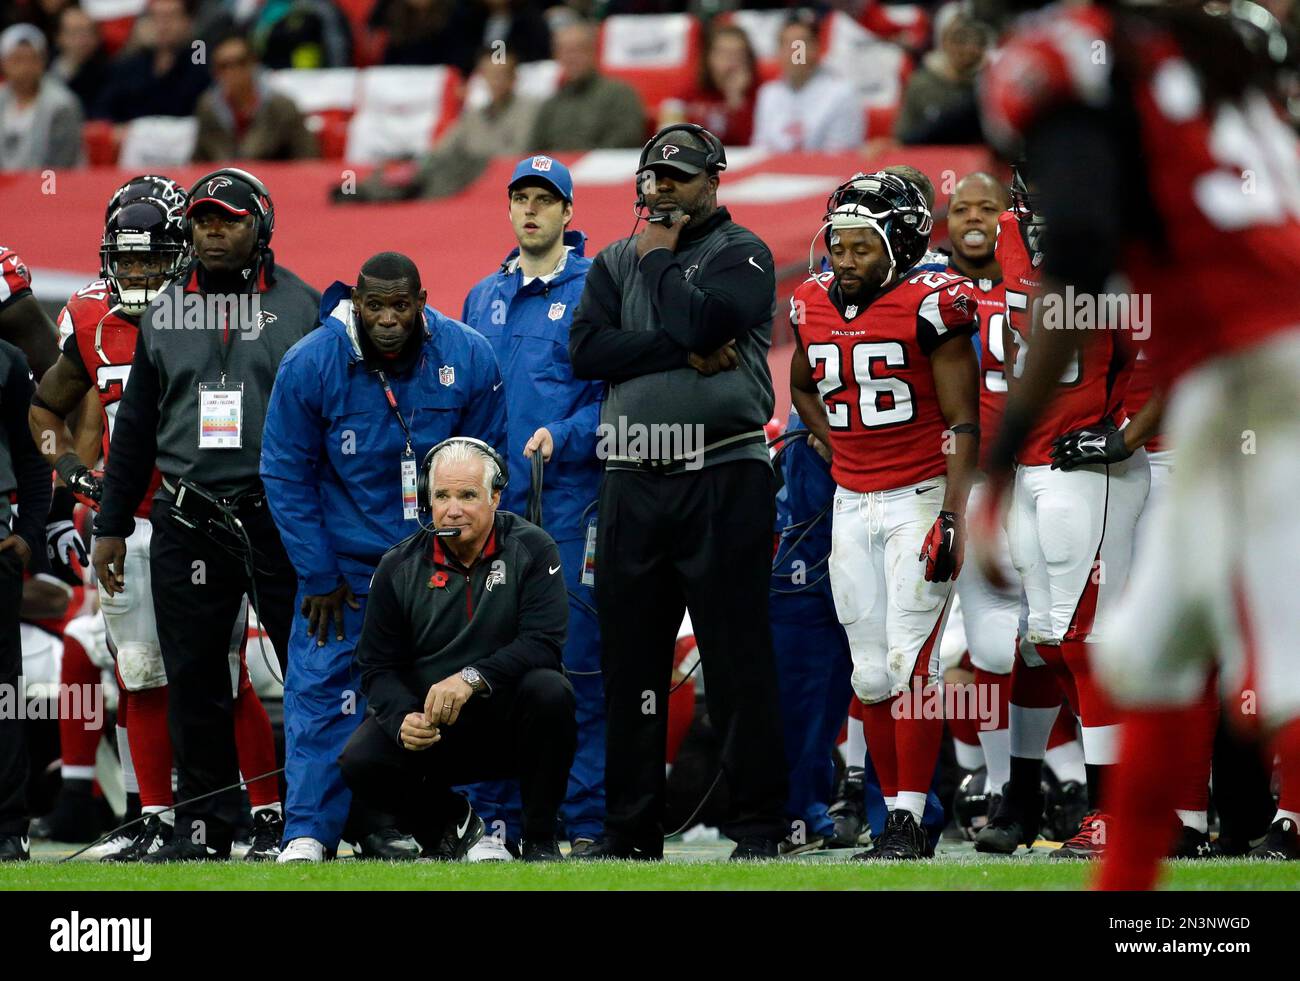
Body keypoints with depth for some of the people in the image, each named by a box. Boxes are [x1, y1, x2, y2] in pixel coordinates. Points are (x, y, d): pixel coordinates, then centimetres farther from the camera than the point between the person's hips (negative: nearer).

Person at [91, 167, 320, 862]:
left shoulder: (301, 307, 3)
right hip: (187, 522, 3)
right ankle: (203, 824, 11)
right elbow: (136, 427, 17)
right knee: (194, 677, 4)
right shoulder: (164, 312, 12)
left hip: (281, 519, -3)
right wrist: (111, 525, 15)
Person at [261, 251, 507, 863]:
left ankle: (380, 824, 12)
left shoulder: (468, 360, -11)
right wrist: (318, 577, -8)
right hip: (343, 560, -2)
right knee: (323, 686, -9)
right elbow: (286, 477, -8)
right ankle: (309, 830, -7)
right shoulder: (309, 365, -15)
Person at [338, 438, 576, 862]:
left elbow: (544, 644, -18)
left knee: (548, 691, -34)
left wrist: (472, 678, -32)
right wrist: (402, 719, -21)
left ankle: (539, 840, -15)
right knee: (360, 761, -25)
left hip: (509, 720, -2)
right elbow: (378, 666, 0)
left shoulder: (531, 549, -6)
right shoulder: (399, 566, 1)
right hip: (428, 722, 2)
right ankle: (450, 821, 9)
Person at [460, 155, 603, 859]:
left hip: (570, 502, -5)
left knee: (577, 662, -7)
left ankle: (583, 820, -4)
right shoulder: (484, 299, 18)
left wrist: (562, 437, -19)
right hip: (494, 503, 5)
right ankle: (499, 817, 9)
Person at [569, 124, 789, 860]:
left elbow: (699, 321, -17)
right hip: (633, 480, 5)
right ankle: (631, 826, 13)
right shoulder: (616, 262, 15)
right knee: (630, 655, 7)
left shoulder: (742, 254, 2)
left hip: (724, 475, -5)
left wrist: (660, 258, -2)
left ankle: (760, 820, -2)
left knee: (738, 654, -6)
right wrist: (688, 353, -10)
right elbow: (586, 351, -1)